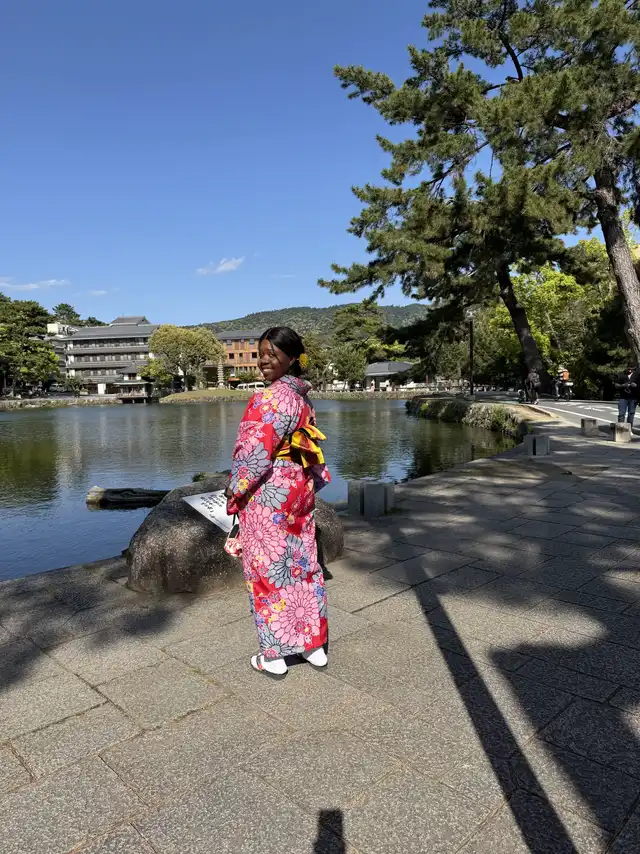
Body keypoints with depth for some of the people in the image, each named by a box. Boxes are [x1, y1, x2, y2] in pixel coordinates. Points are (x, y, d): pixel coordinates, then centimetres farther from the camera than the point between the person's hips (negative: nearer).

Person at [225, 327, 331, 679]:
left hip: (267, 495, -9)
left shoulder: (271, 397, -19)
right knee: (302, 565, 15)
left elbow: (257, 452, -21)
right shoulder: (302, 397, 8)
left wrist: (235, 491, -10)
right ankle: (315, 645, 28)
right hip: (299, 489, 9)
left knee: (269, 571, 4)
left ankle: (274, 656, 18)